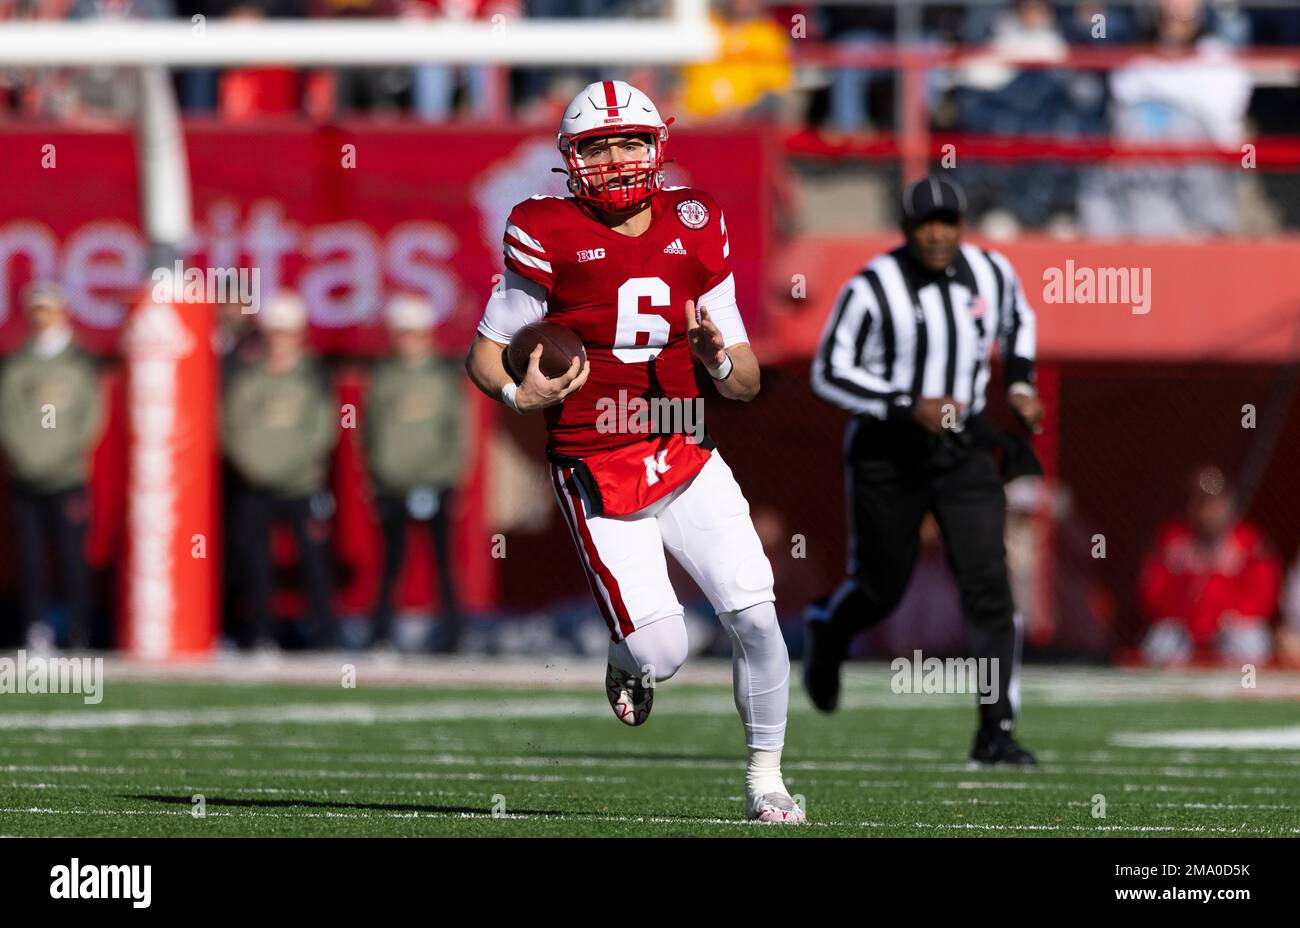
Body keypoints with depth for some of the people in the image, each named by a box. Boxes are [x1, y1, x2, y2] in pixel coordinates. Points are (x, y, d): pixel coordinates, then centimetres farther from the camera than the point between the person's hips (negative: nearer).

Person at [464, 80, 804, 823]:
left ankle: (766, 778, 10)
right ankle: (629, 662, 27)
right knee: (664, 653, -11)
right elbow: (485, 351, 1)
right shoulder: (549, 236, -7)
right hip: (598, 473, -3)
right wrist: (516, 393, -20)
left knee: (756, 618, -8)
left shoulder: (694, 230, 4)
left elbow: (747, 384, 8)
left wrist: (720, 359, -15)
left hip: (684, 456, 3)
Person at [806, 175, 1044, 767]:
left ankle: (995, 732, -9)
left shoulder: (991, 274, -1)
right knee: (881, 588, 9)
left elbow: (1017, 319, 22)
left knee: (988, 586, -11)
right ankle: (828, 630, 47)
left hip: (964, 452, 3)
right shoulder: (872, 290, -16)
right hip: (888, 455, -3)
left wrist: (1018, 385, 7)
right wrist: (909, 407, -22)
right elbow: (829, 373, -13)